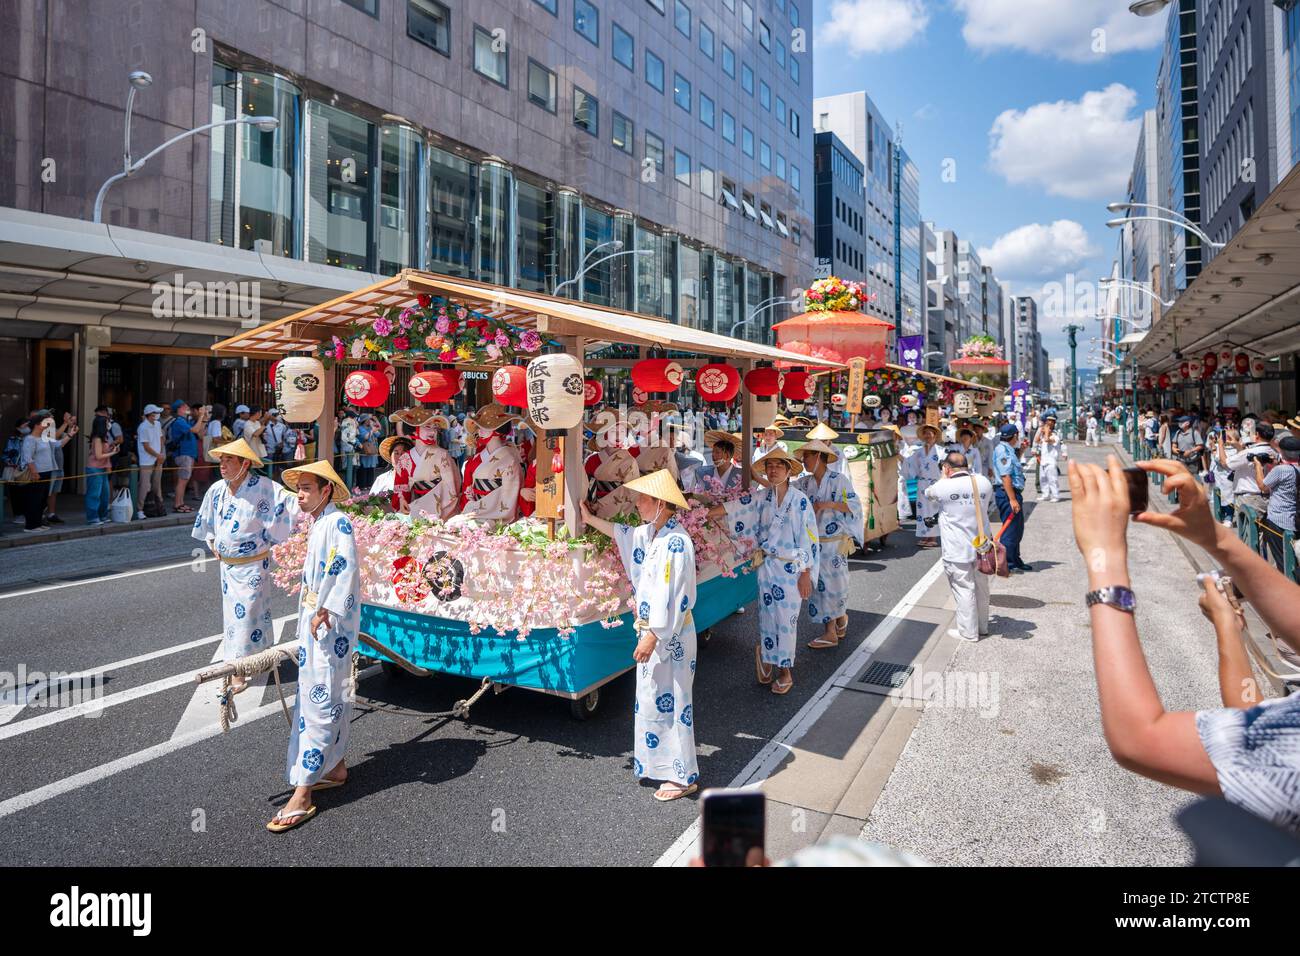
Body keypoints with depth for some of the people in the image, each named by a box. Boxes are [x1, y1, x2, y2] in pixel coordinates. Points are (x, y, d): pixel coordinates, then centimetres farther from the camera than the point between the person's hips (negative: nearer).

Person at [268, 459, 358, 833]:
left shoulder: (338, 522, -15)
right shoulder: (319, 524, 15)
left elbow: (346, 571, -23)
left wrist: (326, 612, -24)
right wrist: (311, 614, 17)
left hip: (330, 624, -10)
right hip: (313, 620, 10)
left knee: (320, 701, -7)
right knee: (327, 697, 18)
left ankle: (302, 795, -2)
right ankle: (335, 767, 32)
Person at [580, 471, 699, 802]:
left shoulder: (676, 542, -23)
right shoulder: (650, 533, 5)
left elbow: (672, 597, -24)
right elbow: (625, 534, 26)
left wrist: (652, 636, -22)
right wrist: (590, 519, 31)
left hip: (670, 637, -9)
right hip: (654, 631, 9)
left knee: (670, 701, 1)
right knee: (652, 699, 19)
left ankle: (684, 777, 15)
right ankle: (658, 762, 35)